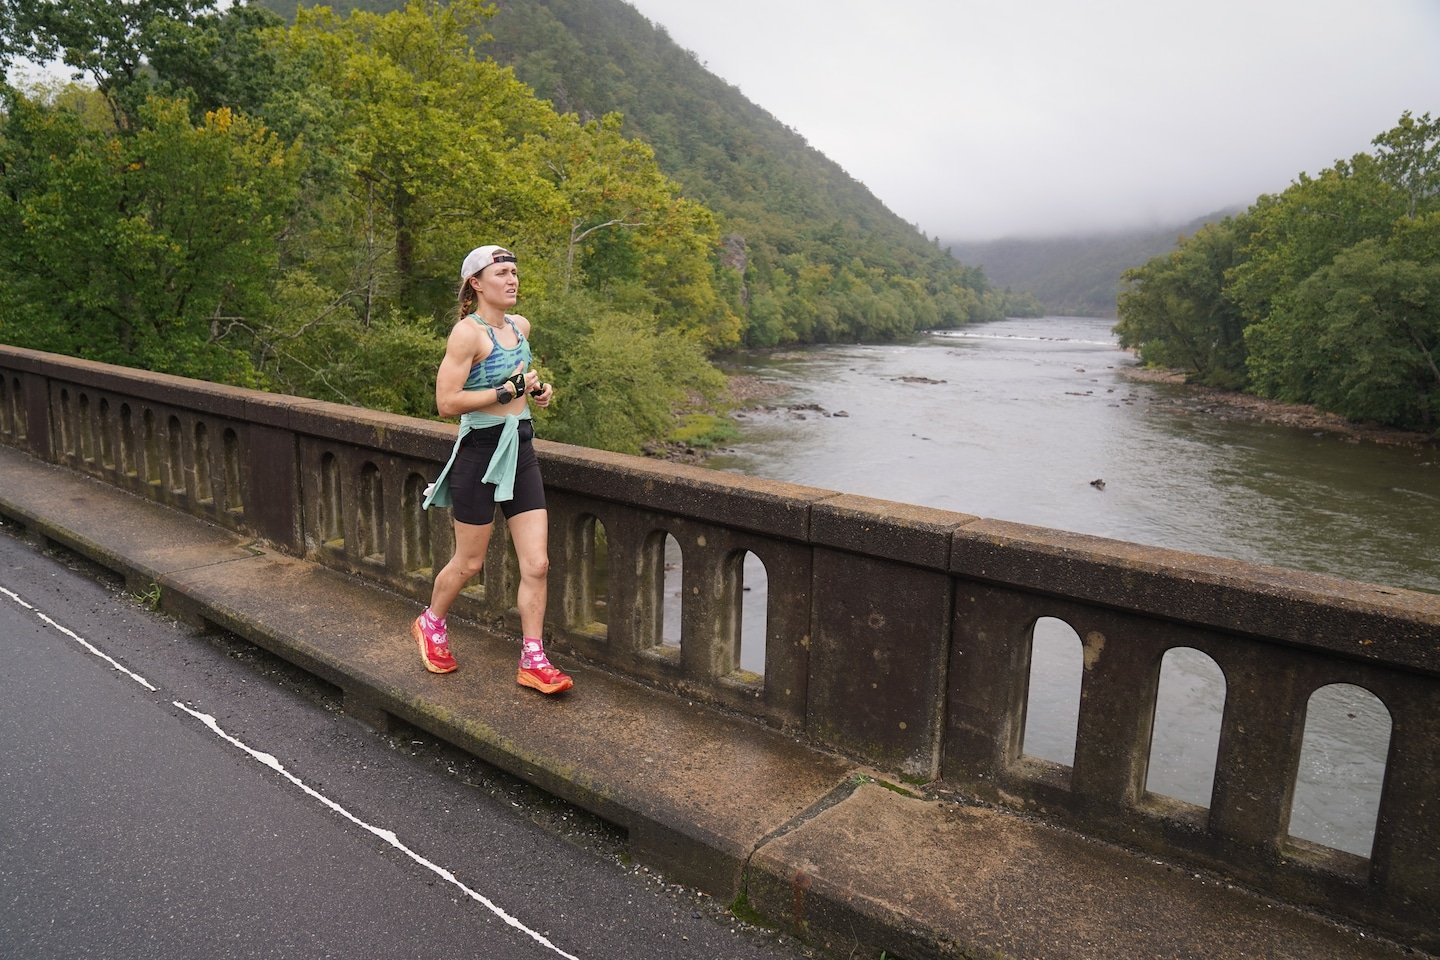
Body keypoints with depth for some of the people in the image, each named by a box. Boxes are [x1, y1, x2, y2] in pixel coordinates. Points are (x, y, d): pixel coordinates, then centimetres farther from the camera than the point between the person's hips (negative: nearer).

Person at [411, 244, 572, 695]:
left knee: (537, 564, 1)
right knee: (469, 563, 10)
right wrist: (509, 391, -20)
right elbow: (446, 402, -20)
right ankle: (431, 623, 38)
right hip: (481, 450, -6)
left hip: (520, 448, 7)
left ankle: (533, 661, 11)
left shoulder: (520, 326, 9)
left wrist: (536, 388, 9)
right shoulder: (467, 332, -14)